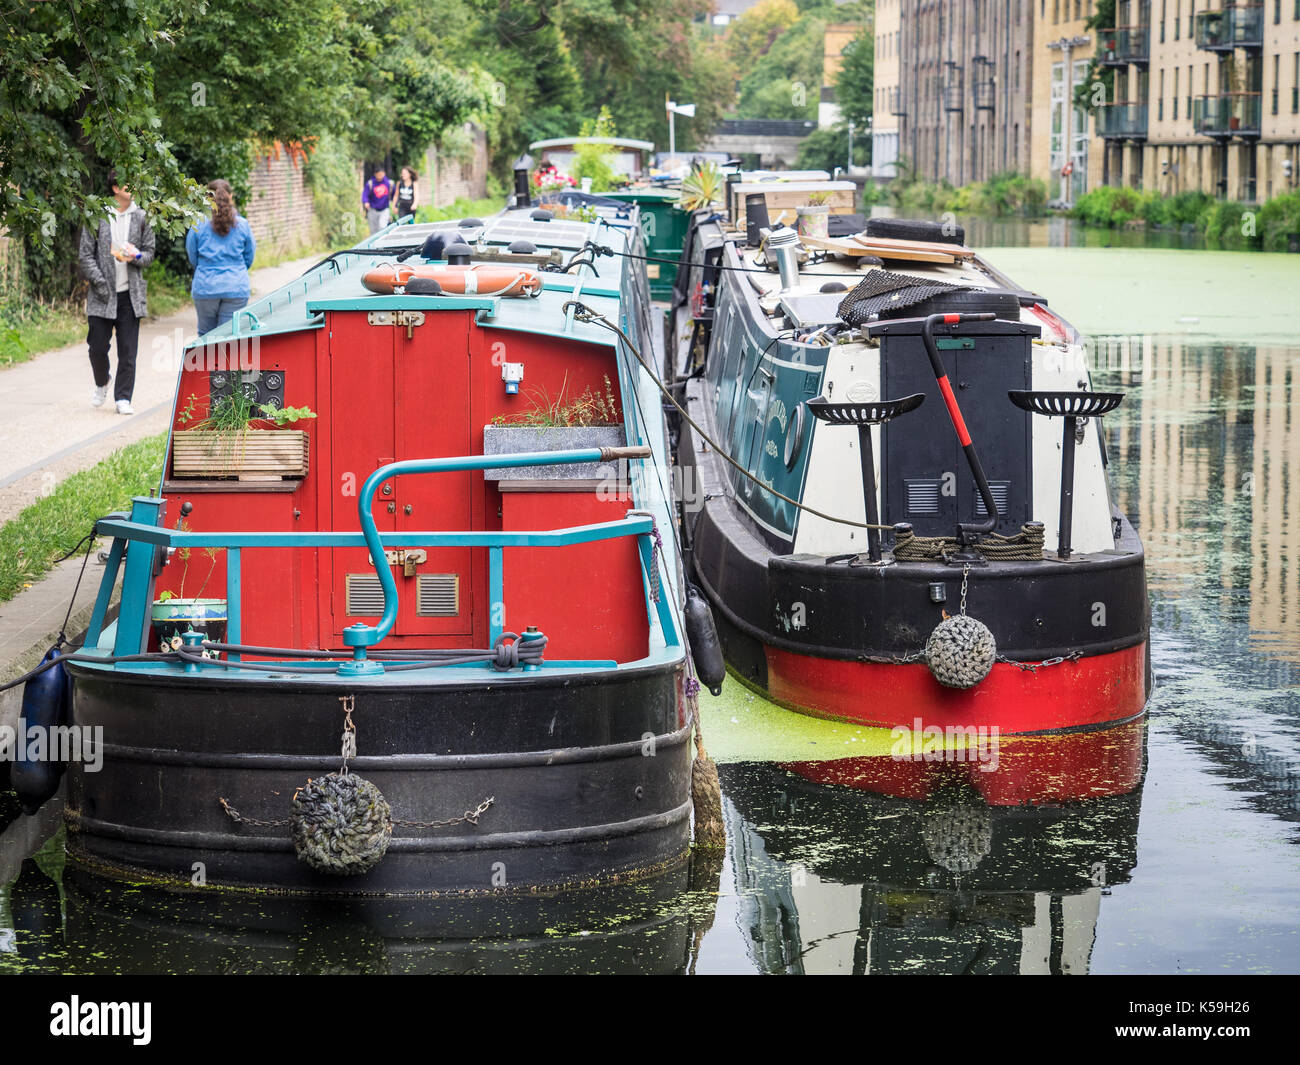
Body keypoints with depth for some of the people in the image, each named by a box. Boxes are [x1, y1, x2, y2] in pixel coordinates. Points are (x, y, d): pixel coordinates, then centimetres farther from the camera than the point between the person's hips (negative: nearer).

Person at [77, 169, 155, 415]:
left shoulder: (141, 217, 6)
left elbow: (149, 252, 11)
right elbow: (85, 255, 0)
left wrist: (135, 257, -12)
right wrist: (100, 283, -10)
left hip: (131, 294, 2)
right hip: (102, 294, -1)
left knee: (128, 352, -1)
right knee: (98, 347, 1)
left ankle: (123, 398, 6)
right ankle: (101, 383, 29)